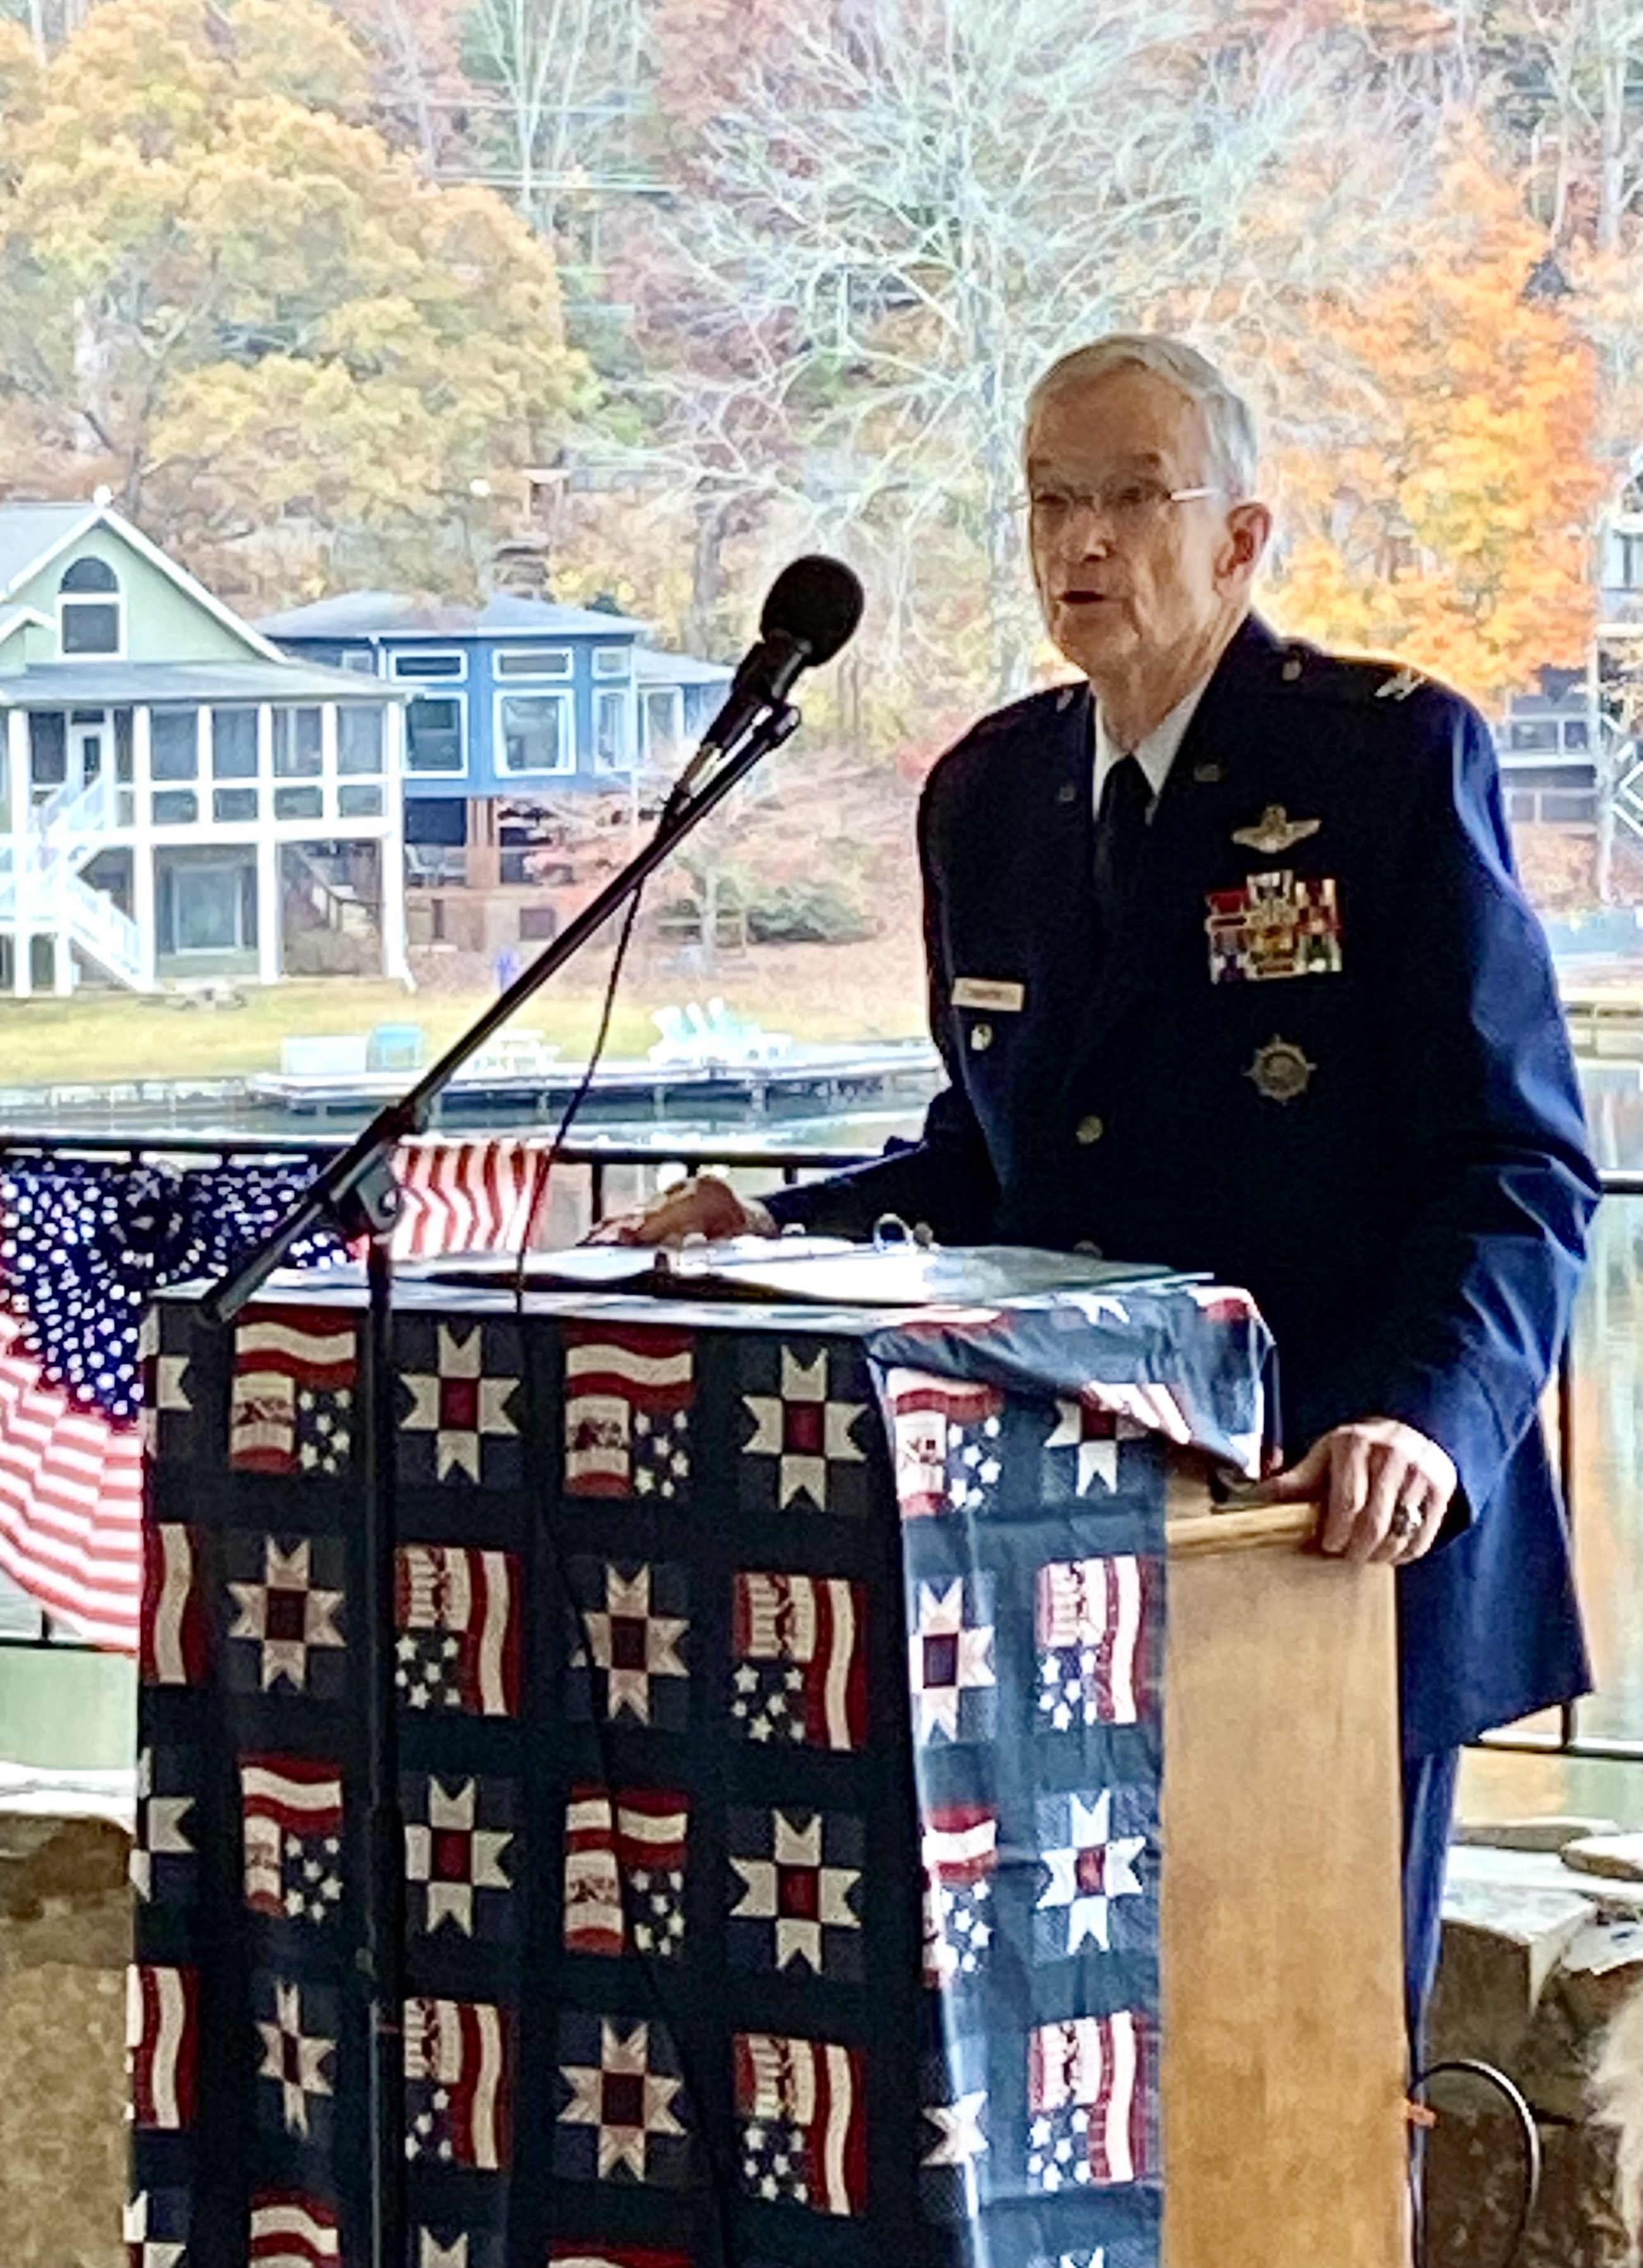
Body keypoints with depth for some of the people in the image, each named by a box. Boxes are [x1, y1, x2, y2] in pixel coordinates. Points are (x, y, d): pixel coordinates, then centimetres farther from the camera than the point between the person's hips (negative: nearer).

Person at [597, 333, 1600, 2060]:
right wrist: (774, 1233, 4)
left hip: (1336, 1524, -5)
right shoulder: (988, 792, 11)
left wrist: (1429, 1420, -26)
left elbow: (1517, 1163, -10)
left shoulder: (1394, 754, -7)